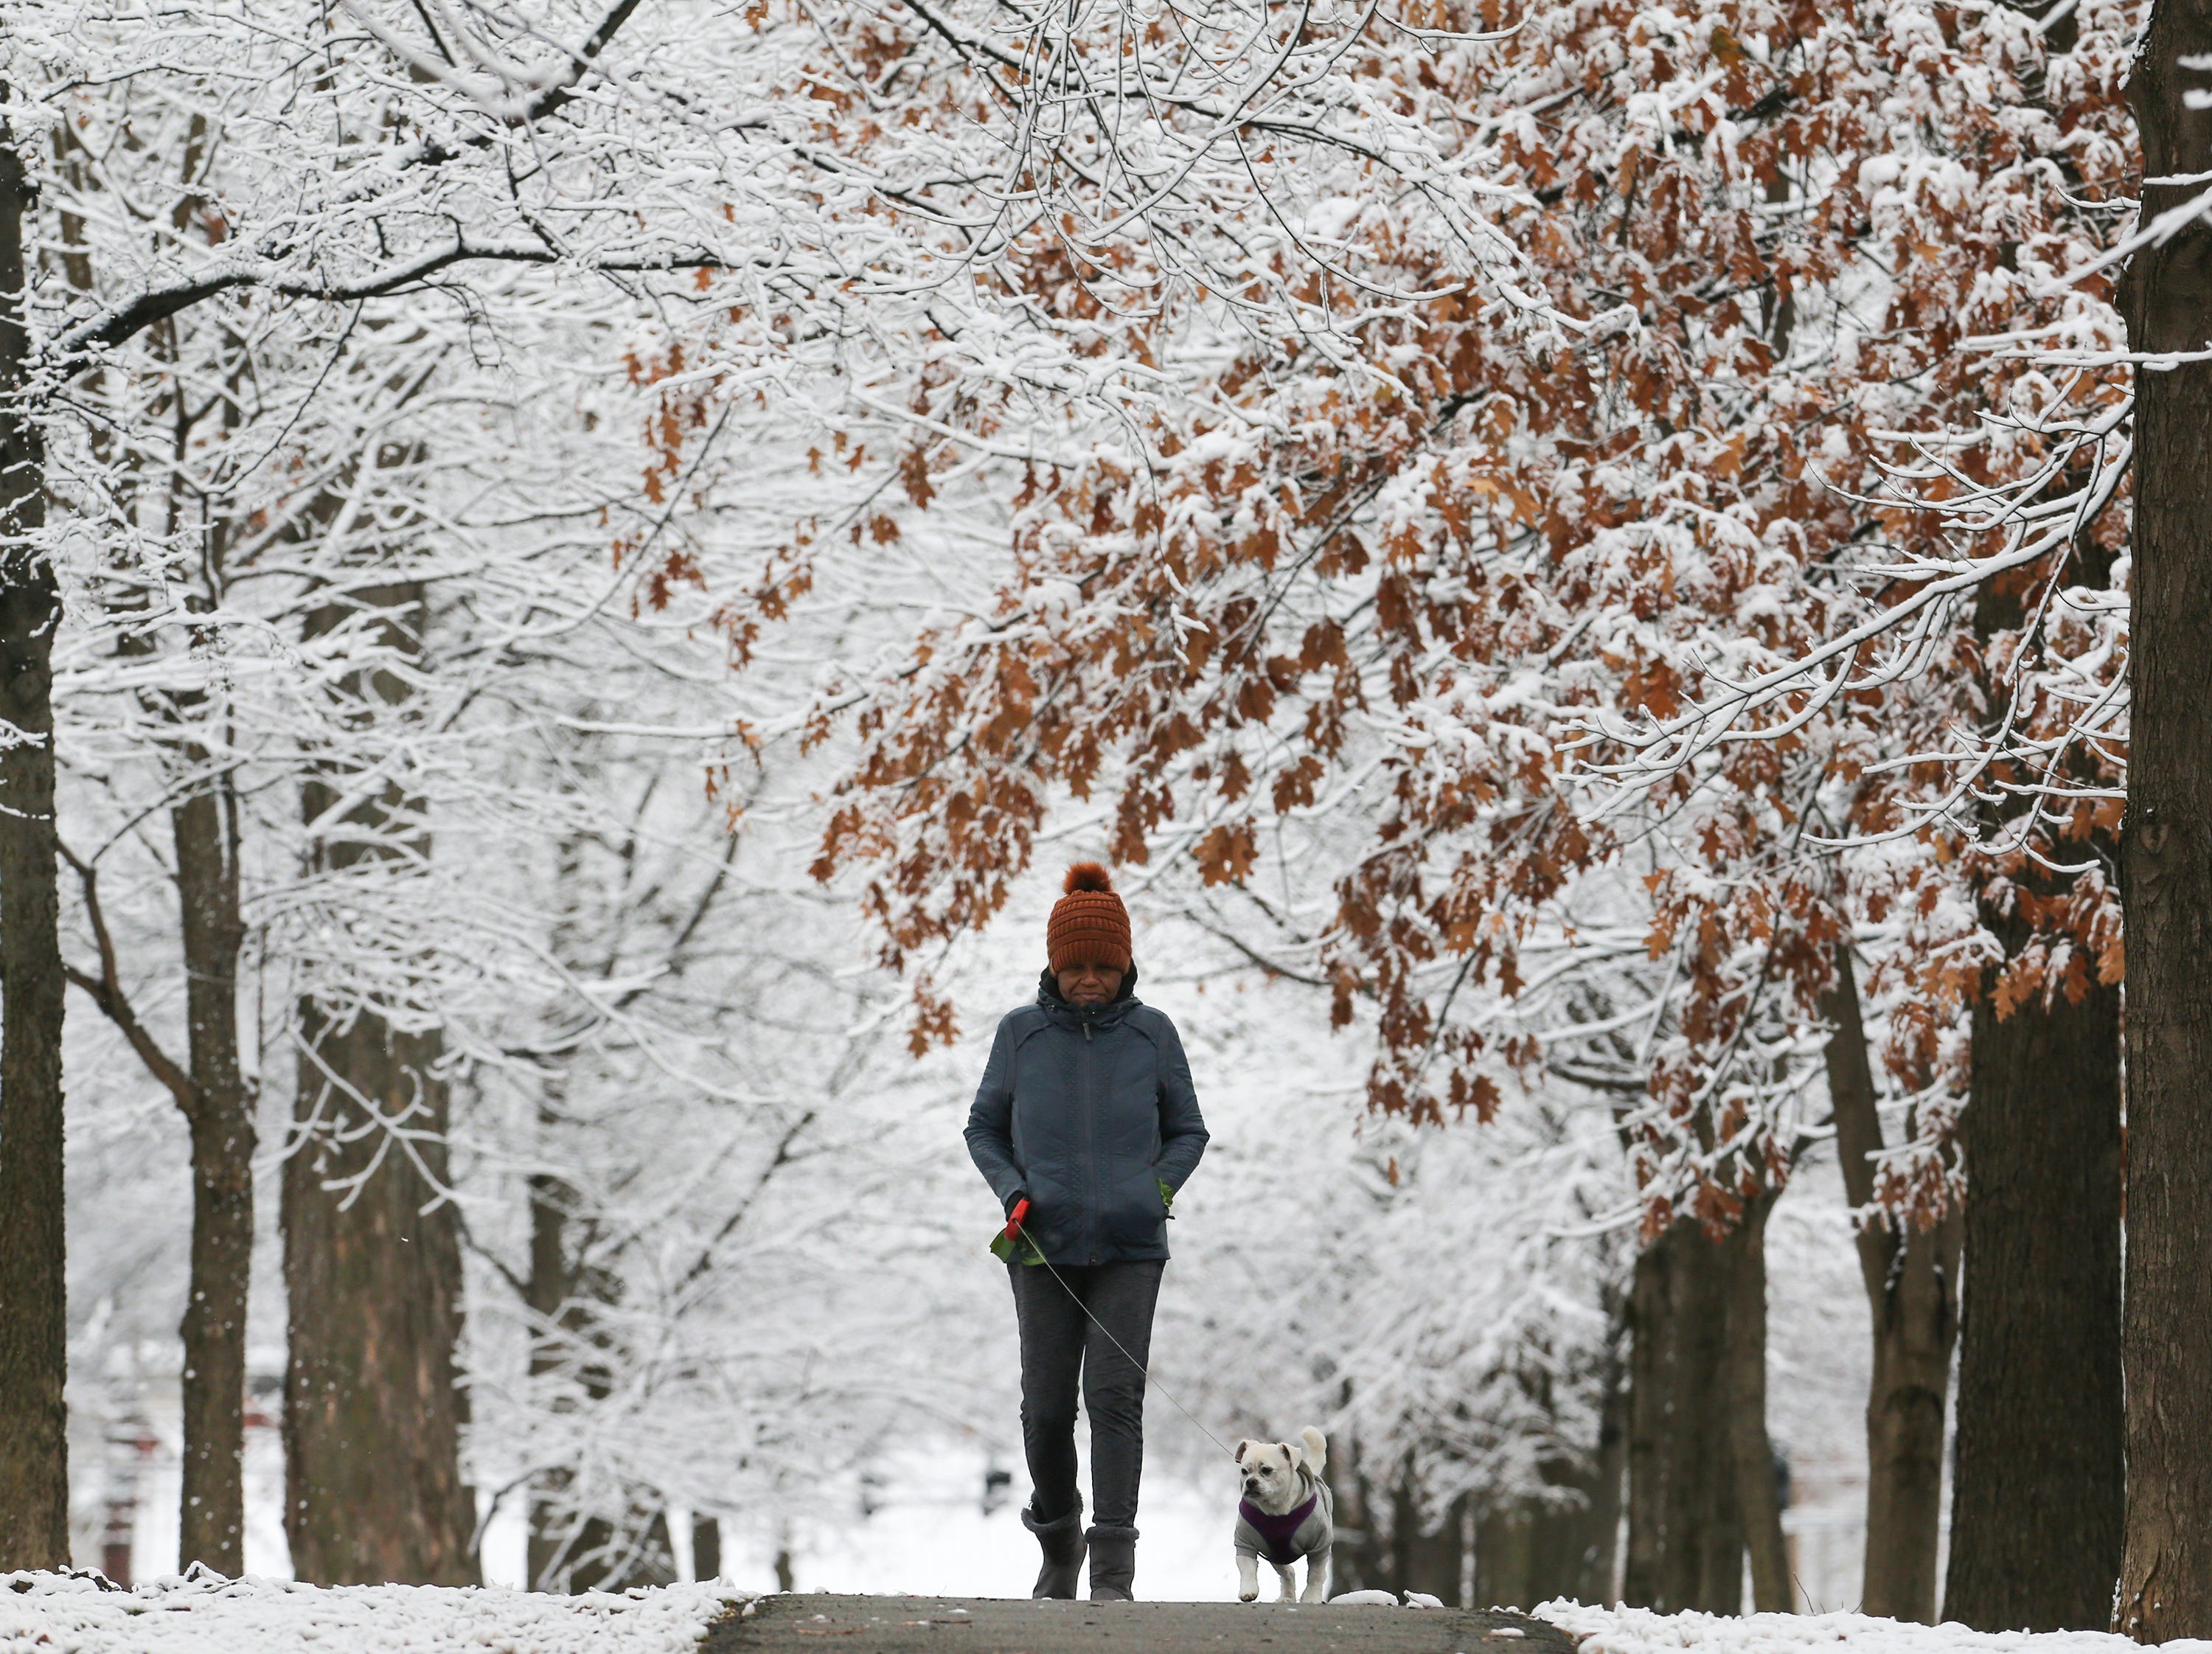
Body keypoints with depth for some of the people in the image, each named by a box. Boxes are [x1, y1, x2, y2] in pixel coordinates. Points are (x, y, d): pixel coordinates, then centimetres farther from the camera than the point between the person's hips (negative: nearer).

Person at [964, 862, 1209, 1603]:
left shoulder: (1152, 1034, 3)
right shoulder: (1021, 1034, 4)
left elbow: (1188, 1132, 13)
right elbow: (984, 1128, 14)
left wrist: (1158, 1187, -4)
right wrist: (1012, 1191, -4)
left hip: (1131, 1247, -1)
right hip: (1045, 1248, 1)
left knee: (1115, 1395, -13)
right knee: (1047, 1407, 2)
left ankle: (1114, 1565, -15)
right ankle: (1057, 1540, 25)